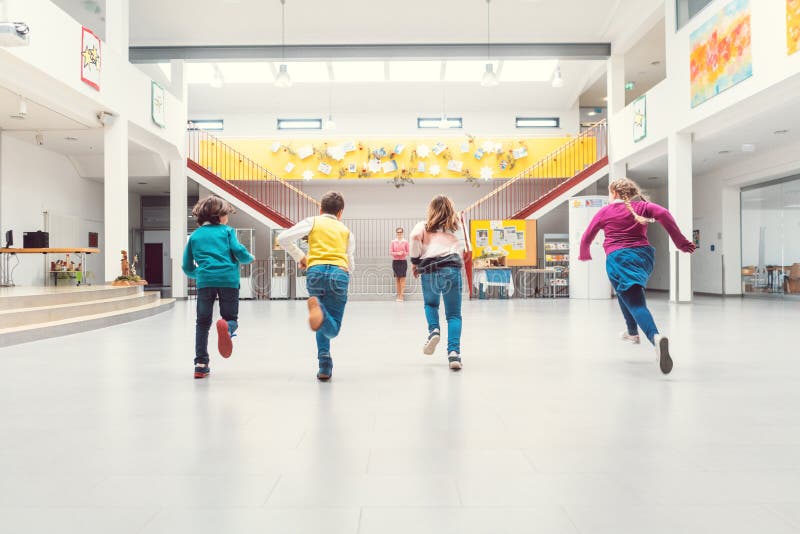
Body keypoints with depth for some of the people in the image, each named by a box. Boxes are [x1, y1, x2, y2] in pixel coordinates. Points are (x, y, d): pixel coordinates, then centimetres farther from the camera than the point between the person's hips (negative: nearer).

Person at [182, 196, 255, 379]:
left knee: (203, 323, 14)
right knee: (231, 319, 9)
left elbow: (188, 268, 20)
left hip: (205, 281, 2)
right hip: (228, 279, -2)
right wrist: (249, 259, 20)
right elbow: (238, 251, -2)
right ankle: (227, 327, -29)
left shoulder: (194, 236, 20)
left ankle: (201, 364, 8)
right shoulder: (227, 230, 13)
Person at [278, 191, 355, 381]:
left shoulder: (313, 222, 18)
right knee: (332, 329, -1)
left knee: (323, 324, 19)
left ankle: (325, 365, 6)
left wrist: (299, 257, 21)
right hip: (339, 273, 0)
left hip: (315, 271, 1)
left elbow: (283, 239, 7)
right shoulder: (347, 231, 24)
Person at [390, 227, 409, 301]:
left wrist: (403, 253, -16)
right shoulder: (393, 242, 3)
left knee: (402, 279, -5)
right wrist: (397, 253, -15)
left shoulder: (405, 242, 1)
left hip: (403, 261, -1)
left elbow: (408, 252, 4)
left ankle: (401, 296, -5)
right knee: (397, 278, 4)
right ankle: (398, 295, 11)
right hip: (395, 261, 1)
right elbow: (390, 252, 0)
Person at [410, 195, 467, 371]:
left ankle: (434, 330, -1)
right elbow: (462, 249, 15)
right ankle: (454, 352, -12)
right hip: (452, 269, 0)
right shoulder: (457, 227, 24)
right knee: (454, 314, 2)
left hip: (428, 270, 0)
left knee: (430, 304, 25)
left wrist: (415, 261, 4)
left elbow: (415, 236, -3)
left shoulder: (425, 226, 17)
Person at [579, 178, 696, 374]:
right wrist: (681, 242, -7)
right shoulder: (642, 206, 13)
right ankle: (632, 332, 39)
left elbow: (586, 238, 15)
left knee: (636, 303, -7)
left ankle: (655, 337, -33)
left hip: (618, 258, -4)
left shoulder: (605, 212, 10)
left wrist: (584, 255, 35)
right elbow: (663, 214, -7)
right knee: (624, 290, 31)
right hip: (644, 255, 5)